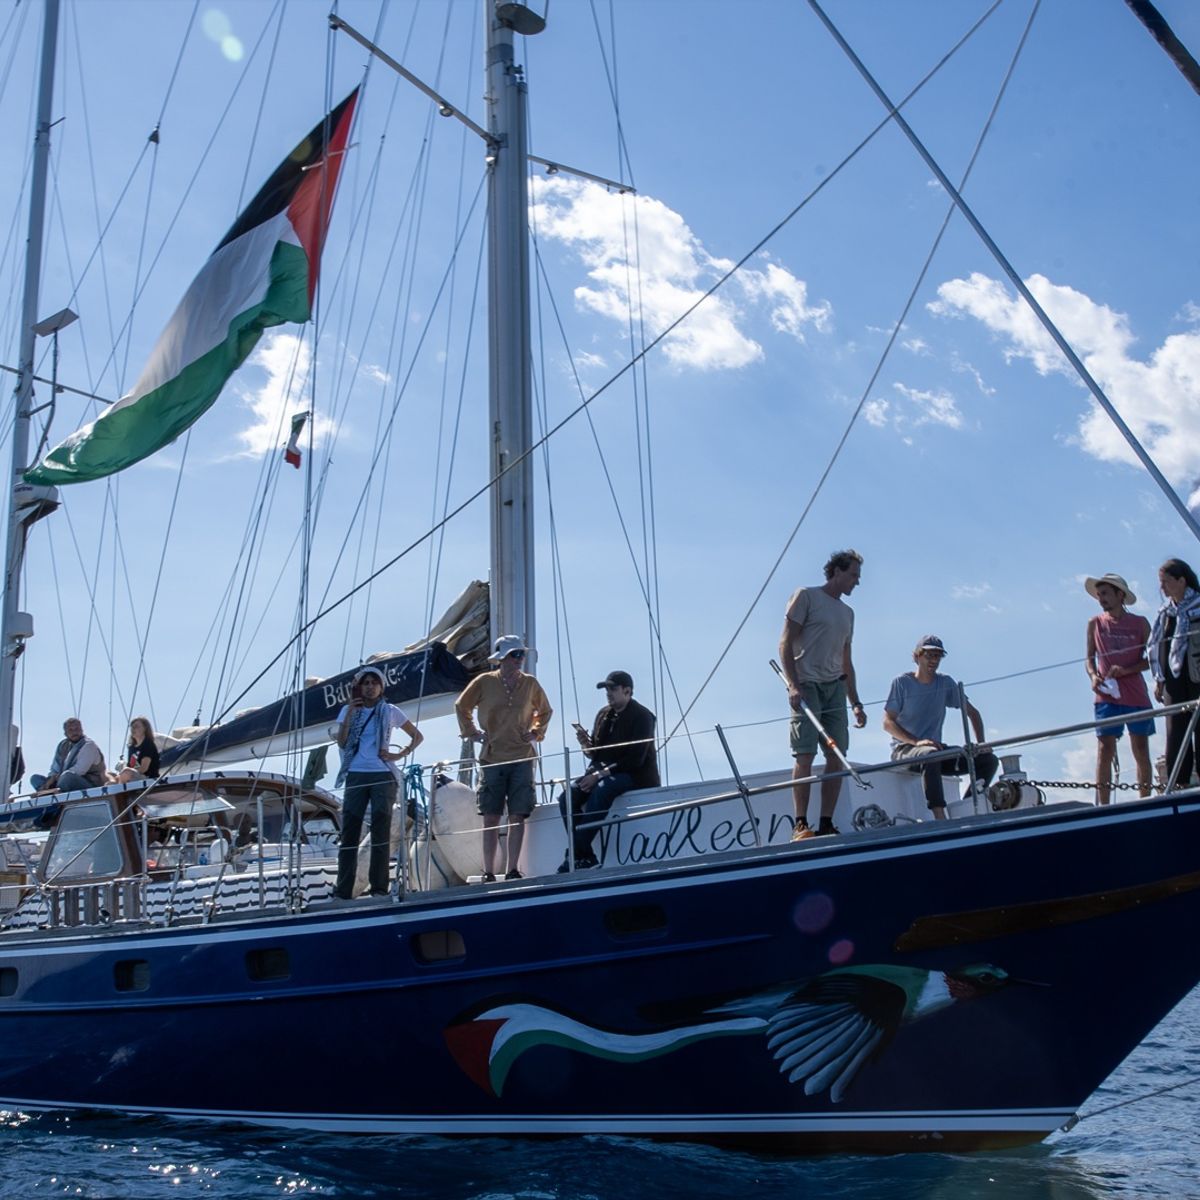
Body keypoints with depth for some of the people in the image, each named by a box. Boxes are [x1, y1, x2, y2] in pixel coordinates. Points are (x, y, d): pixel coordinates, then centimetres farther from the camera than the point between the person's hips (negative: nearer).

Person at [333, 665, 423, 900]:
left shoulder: (390, 711, 7)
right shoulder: (348, 710, 12)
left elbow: (418, 736, 11)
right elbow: (341, 742, 0)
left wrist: (400, 755, -3)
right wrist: (350, 712, -6)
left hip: (383, 776, -1)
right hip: (356, 775, 1)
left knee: (381, 832, -4)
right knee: (349, 832, -1)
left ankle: (379, 888, 0)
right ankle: (343, 889, 1)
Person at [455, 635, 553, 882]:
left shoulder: (530, 683, 6)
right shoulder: (484, 682, 0)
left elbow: (545, 711, 23)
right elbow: (461, 706, 15)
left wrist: (536, 732, 10)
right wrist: (472, 732, 8)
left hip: (522, 758, 1)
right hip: (492, 758, -1)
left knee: (518, 816, -3)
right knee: (491, 818, 1)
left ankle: (512, 870, 3)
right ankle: (488, 873, 7)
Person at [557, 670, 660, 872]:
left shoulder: (641, 716, -9)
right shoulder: (604, 715, 11)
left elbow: (635, 759, -18)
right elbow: (596, 753, 15)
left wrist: (600, 774, -23)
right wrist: (586, 744, -9)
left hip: (636, 774, -7)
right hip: (605, 773, 7)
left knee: (600, 791, -36)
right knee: (568, 797, -18)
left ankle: (574, 857, -34)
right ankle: (584, 857, -21)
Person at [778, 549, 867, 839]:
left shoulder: (847, 612, 22)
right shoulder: (806, 596, 2)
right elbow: (785, 644, -6)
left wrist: (856, 703, 16)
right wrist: (793, 685, -17)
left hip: (835, 688, 7)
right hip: (807, 685, -7)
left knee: (837, 757, 0)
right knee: (805, 756, -13)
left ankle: (826, 824, 3)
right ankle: (801, 824, -13)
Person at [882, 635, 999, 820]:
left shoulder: (945, 683, 10)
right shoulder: (902, 683, -3)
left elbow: (972, 713, 17)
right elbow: (888, 723, -10)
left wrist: (981, 743, 0)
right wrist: (917, 742, -25)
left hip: (936, 748, 6)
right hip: (904, 749, -6)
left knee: (989, 760, -11)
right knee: (931, 755, -40)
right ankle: (940, 817, -47)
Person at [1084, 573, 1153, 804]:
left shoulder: (1139, 623, 5)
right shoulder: (1095, 623, 7)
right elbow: (1090, 657, 11)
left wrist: (1126, 670, -13)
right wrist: (1093, 676, -9)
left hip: (1137, 697, 0)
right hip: (1107, 697, 0)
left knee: (1141, 750, 5)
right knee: (1105, 751, -6)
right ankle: (1103, 806, -7)